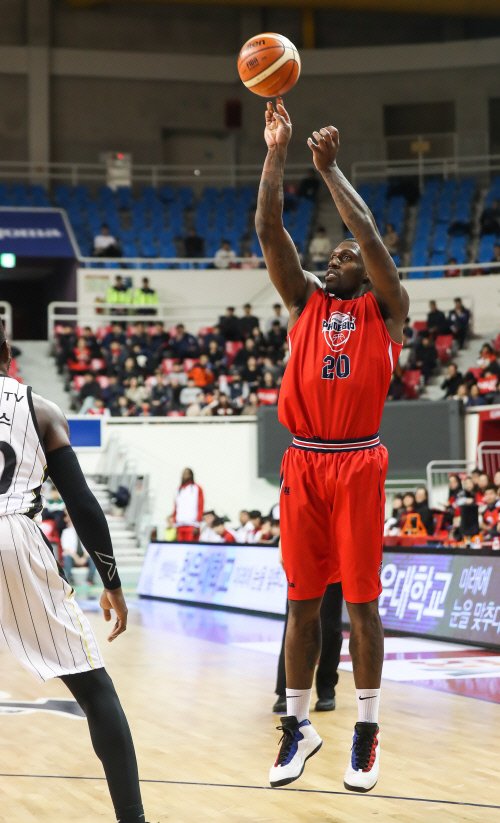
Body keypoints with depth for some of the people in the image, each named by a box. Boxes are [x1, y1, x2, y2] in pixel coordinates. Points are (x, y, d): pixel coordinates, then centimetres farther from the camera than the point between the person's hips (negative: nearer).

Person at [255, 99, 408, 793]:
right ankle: (298, 723, 13)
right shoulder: (306, 299, 13)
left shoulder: (385, 308, 5)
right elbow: (269, 231, 3)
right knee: (303, 598, 6)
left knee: (360, 598, 0)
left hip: (358, 462, -3)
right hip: (303, 462, 3)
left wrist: (330, 169, -10)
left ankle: (367, 728, 7)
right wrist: (277, 154, -4)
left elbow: (370, 234, -11)